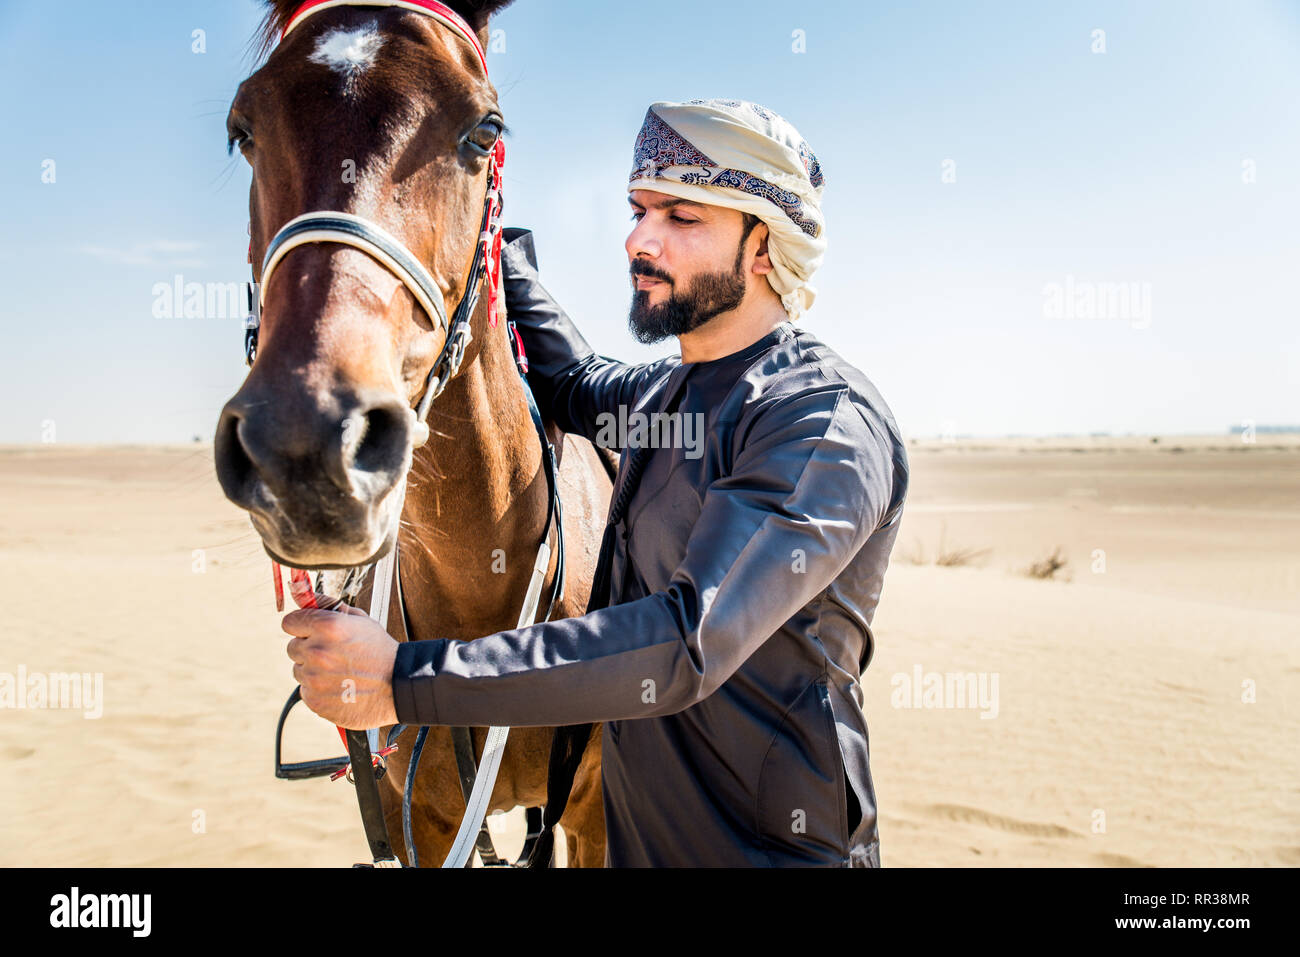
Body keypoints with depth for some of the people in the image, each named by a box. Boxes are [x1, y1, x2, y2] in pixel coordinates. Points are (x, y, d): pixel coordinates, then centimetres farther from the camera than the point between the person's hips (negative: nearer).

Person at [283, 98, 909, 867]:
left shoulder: (828, 421, -24)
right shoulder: (671, 389, 5)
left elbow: (691, 645, -34)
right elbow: (571, 377, 27)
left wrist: (409, 679, -36)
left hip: (773, 845, -8)